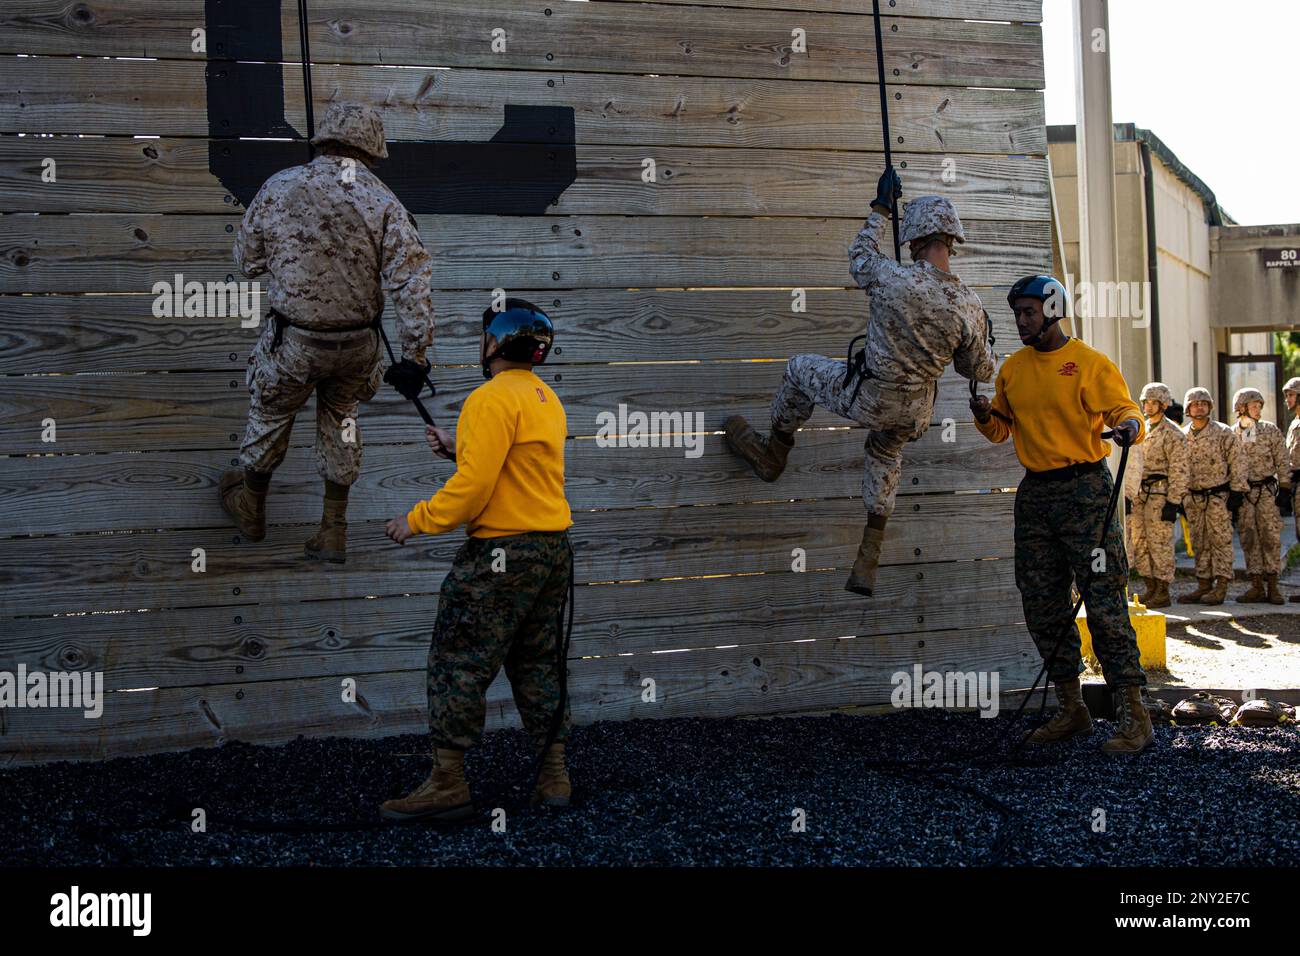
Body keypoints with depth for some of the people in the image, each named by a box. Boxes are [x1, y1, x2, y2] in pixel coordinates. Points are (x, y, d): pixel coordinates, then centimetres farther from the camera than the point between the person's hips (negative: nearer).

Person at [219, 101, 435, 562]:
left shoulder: (279, 188, -8)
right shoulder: (383, 203, -10)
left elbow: (246, 260, 2)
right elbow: (412, 282, -15)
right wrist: (415, 354, -12)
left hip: (294, 342, -1)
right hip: (359, 343, 1)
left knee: (271, 415, 22)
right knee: (341, 419, 23)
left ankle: (251, 506, 46)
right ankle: (333, 532, 29)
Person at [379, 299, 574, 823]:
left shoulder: (491, 399, -14)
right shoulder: (547, 398, 14)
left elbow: (472, 487, -20)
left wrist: (417, 520, -9)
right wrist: (461, 447, 18)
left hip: (500, 552, -9)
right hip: (554, 549, 9)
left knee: (459, 665, -1)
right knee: (538, 663, 15)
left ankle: (448, 784, 1)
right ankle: (554, 775, 18)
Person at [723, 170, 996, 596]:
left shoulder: (892, 279, -26)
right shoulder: (969, 306, -17)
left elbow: (859, 257, -1)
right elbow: (980, 369, -2)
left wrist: (881, 208, 11)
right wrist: (985, 340, 19)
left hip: (867, 398, -4)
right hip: (914, 410, 4)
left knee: (800, 369, 22)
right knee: (885, 452, 35)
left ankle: (771, 455, 43)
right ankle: (867, 564, 36)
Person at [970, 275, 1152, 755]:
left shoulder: (1090, 363, -5)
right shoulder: (1012, 369, 12)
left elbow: (1123, 408, -10)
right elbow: (1001, 428, 19)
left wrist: (1129, 424, -33)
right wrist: (985, 416, -2)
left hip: (1084, 488, -6)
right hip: (1034, 495, 6)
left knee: (1104, 603, -9)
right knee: (1042, 607, 9)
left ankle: (1133, 715, -3)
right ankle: (1071, 709, 21)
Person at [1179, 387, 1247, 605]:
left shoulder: (1224, 434, -3)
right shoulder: (1182, 436, 9)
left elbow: (1237, 464, -4)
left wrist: (1236, 493, -10)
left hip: (1218, 497, -5)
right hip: (1193, 498, 5)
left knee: (1220, 541, -4)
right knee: (1199, 544, 9)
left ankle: (1220, 587, -3)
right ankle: (1204, 585, 16)